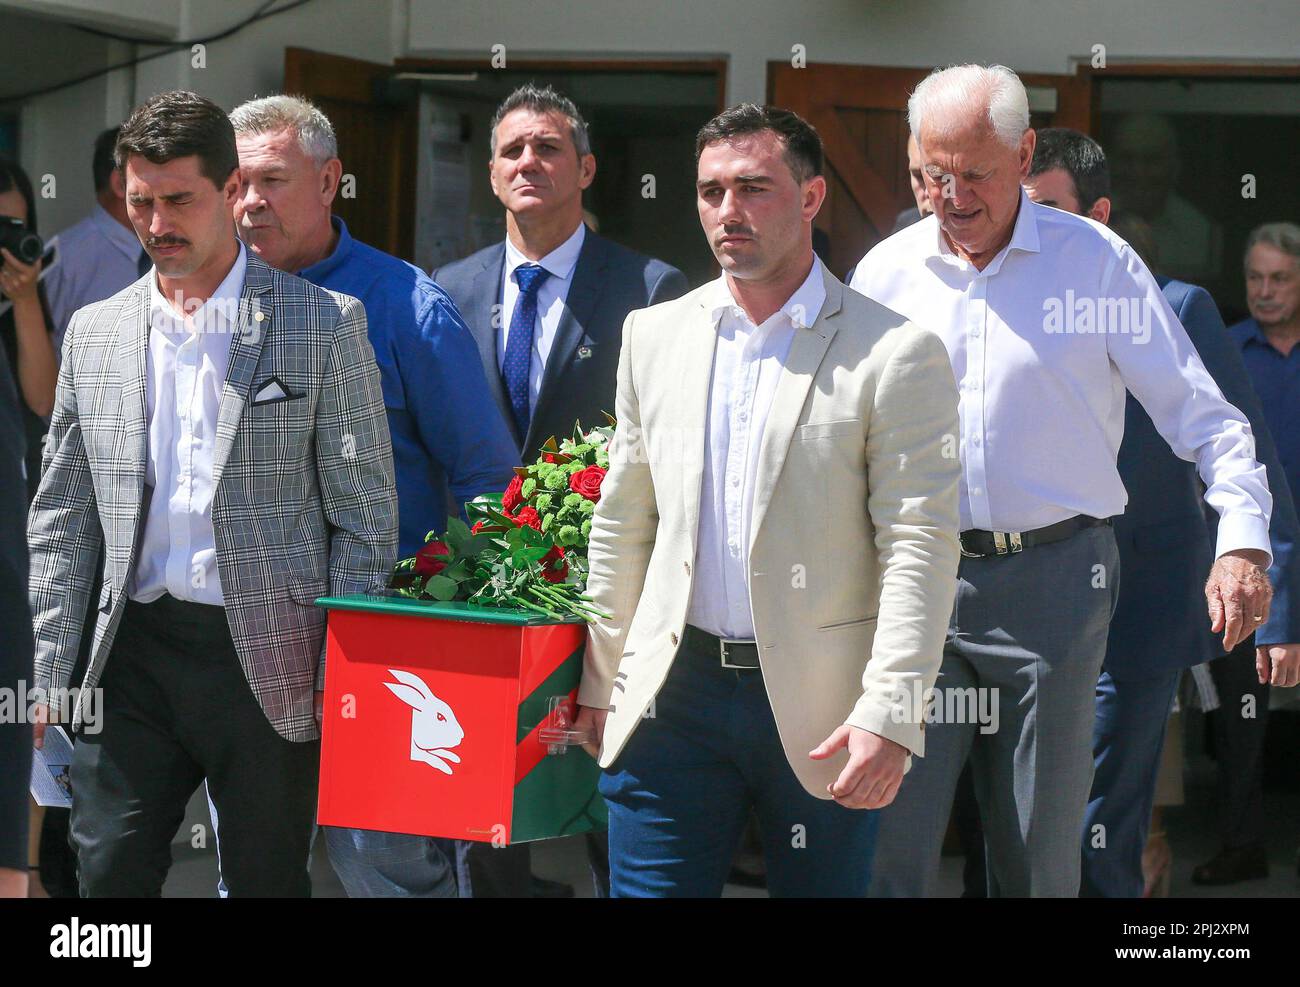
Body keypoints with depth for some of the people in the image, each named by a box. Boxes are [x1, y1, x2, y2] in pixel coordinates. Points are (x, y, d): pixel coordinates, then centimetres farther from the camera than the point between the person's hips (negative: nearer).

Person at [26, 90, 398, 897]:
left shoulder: (325, 324, -1)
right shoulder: (95, 332, 10)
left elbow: (365, 515, -1)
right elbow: (61, 519, 14)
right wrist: (53, 674, 7)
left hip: (270, 664, -3)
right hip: (133, 656, 3)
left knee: (268, 880, 6)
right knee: (110, 875, 2)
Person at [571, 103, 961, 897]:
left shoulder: (895, 353, -4)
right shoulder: (655, 335, 10)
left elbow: (920, 548, -8)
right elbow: (622, 526, 15)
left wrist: (889, 713, -15)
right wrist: (602, 682, 13)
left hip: (821, 711, -3)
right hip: (674, 696, 3)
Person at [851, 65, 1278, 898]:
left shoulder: (1097, 260, -1)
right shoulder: (886, 272, 6)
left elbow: (1202, 414, 0)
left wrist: (1242, 540, -13)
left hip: (1053, 579, -1)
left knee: (1041, 852, 7)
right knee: (889, 838, -2)